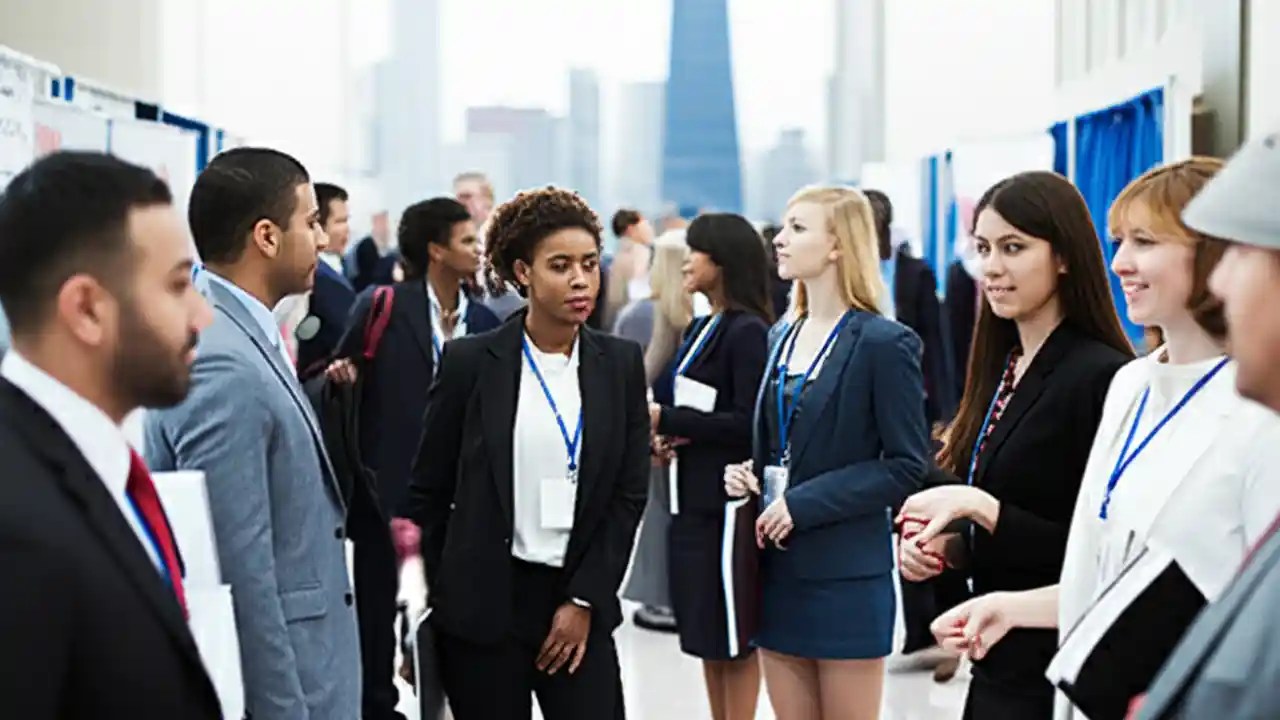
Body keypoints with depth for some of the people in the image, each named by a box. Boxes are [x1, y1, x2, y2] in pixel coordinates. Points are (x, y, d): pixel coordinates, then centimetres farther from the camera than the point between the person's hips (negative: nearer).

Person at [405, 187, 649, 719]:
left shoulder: (621, 364, 4)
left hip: (578, 602, 2)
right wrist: (421, 609, 1)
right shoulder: (469, 361, -3)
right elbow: (428, 493, 2)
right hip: (481, 605, -1)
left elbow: (629, 495, 3)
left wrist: (585, 601, -4)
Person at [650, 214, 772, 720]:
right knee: (707, 637, 13)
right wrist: (670, 435, -1)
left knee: (734, 637, 1)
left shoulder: (748, 331, -13)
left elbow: (747, 423, -19)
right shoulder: (699, 330, 14)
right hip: (693, 498, 9)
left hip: (729, 502, -9)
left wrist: (666, 419, -17)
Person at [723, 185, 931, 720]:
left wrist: (804, 505, -18)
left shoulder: (884, 342, -11)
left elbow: (907, 467, -13)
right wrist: (750, 473, -2)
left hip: (845, 576, -7)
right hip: (779, 569, 7)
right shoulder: (783, 335, 11)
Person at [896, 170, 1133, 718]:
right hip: (1000, 658, 7)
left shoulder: (1103, 377, -15)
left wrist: (981, 508, -23)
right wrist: (942, 544, -2)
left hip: (1058, 671, -7)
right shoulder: (1000, 368, 9)